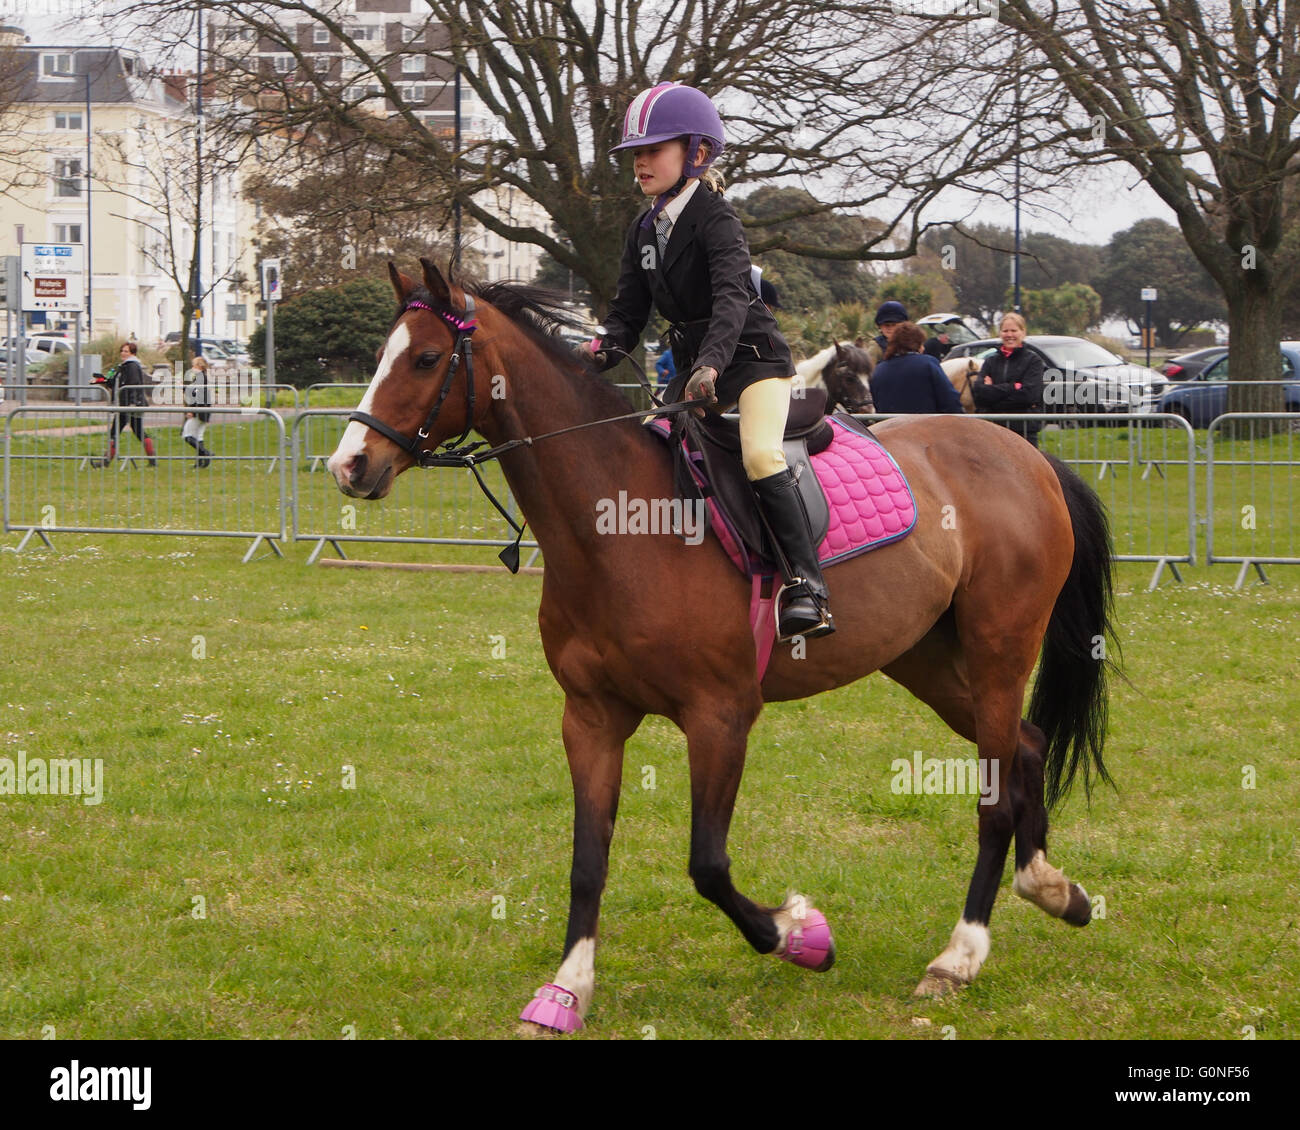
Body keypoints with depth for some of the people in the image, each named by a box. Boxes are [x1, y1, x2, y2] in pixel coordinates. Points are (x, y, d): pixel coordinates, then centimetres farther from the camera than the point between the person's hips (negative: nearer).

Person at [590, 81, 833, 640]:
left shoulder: (715, 218, -15)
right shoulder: (644, 232, 9)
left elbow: (732, 296, -30)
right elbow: (629, 312, 8)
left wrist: (711, 363, -46)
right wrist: (602, 352, -15)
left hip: (752, 358, -9)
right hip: (693, 368, 9)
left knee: (760, 456, -29)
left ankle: (804, 584, -33)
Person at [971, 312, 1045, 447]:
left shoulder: (1033, 360, 3)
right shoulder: (991, 362, 14)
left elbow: (1029, 393, -11)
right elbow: (978, 391, -2)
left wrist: (993, 390, -8)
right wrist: (1012, 387, -12)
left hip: (1024, 430, -3)